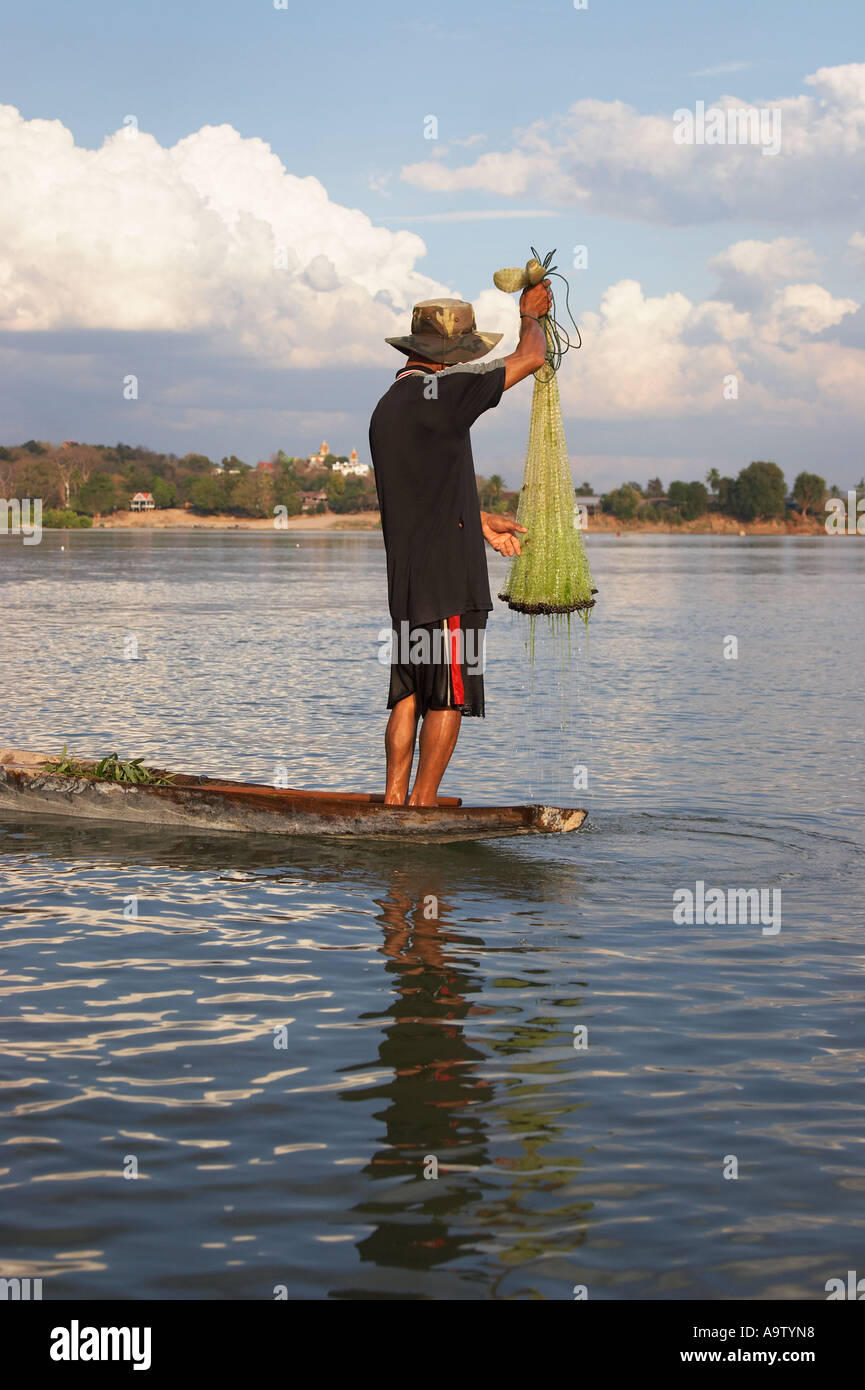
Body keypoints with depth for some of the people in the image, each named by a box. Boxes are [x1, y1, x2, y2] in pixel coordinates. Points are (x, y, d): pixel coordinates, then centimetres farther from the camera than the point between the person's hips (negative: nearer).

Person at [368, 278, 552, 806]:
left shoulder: (388, 406, 15)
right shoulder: (439, 395, -13)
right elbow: (530, 358, -4)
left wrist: (481, 520, 35)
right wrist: (531, 313, 16)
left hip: (406, 579, 9)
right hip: (448, 577, -9)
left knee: (409, 692, 11)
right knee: (449, 697, -2)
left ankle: (394, 801, 12)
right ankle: (422, 806, 1)